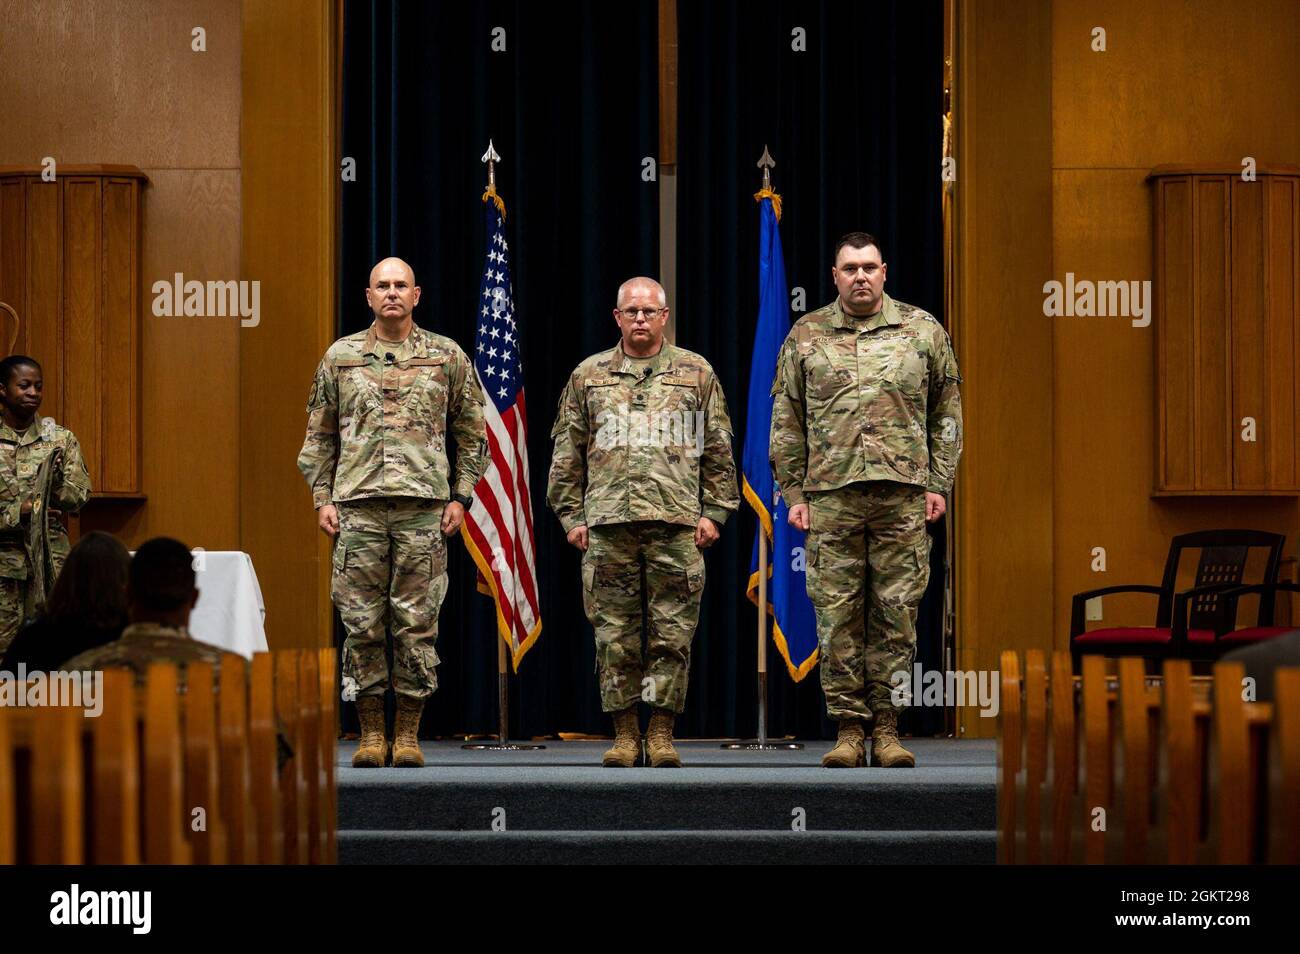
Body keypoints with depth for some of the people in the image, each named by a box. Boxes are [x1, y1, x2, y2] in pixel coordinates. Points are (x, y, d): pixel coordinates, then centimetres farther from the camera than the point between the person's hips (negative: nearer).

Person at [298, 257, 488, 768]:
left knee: (417, 624, -1)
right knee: (362, 623, 0)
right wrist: (322, 497, 5)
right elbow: (319, 435, 14)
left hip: (424, 506, -1)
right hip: (358, 506, 1)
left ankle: (408, 733, 6)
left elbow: (473, 433, 13)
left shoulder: (447, 357, 9)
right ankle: (371, 733, 8)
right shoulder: (340, 357, 11)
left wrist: (460, 497, 4)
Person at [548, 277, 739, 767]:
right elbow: (567, 452, 13)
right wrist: (571, 515, 6)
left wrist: (714, 511, 4)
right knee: (614, 634, 1)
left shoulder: (696, 373, 11)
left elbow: (718, 451, 12)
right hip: (607, 524, 1)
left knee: (673, 633, -1)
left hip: (676, 524, -1)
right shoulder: (588, 376, 13)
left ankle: (661, 731, 6)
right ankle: (624, 733, 9)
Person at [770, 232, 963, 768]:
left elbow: (946, 415, 12)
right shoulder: (806, 336, 10)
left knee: (897, 613, 0)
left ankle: (886, 728, 7)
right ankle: (849, 728, 6)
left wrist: (939, 484, 4)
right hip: (830, 496, 0)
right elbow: (786, 423, 11)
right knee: (837, 613, -1)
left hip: (903, 494, 0)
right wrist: (794, 494, 4)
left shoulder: (922, 331, 10)